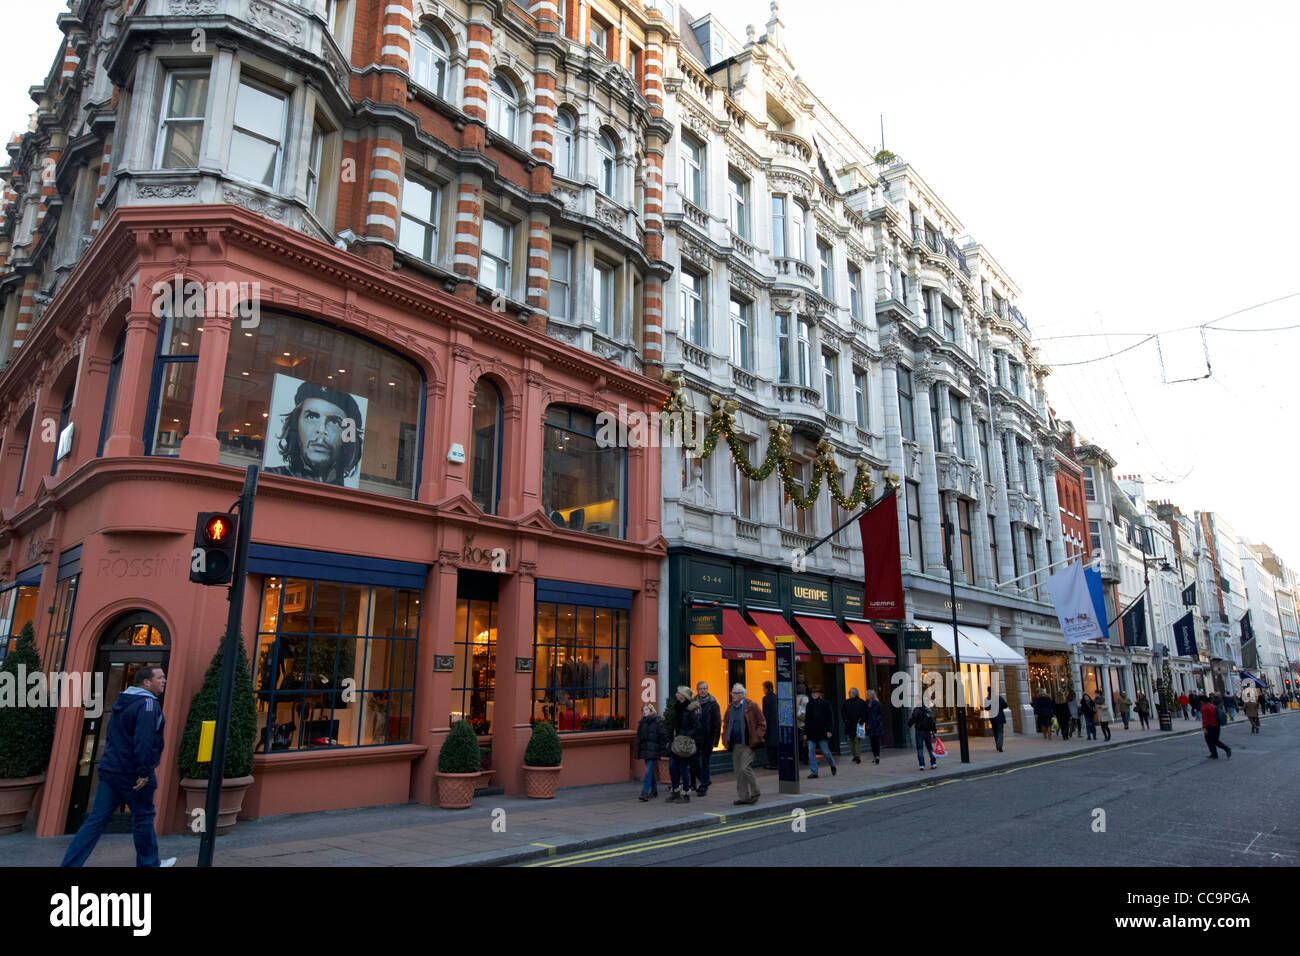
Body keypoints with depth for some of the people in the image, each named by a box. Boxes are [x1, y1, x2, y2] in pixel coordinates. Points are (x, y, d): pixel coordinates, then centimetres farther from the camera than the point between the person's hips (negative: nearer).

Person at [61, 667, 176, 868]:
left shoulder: (121, 702, 15)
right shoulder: (148, 704, -16)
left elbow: (110, 736, 21)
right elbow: (144, 740, -25)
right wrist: (144, 772, -23)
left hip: (109, 768, 8)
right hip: (131, 773, -8)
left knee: (96, 820, 8)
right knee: (143, 817, 7)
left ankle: (69, 864, 3)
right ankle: (149, 862, 20)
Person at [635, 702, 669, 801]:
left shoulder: (658, 721, -7)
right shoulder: (642, 722, 13)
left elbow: (664, 736, -9)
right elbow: (639, 738, 18)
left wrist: (663, 749, -13)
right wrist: (638, 752, 16)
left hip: (653, 750, -7)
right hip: (645, 749, 7)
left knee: (649, 770, -12)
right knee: (650, 770, 13)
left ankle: (645, 792, -15)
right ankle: (654, 790, 24)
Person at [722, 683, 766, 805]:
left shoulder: (751, 706, -7)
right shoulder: (731, 708, 11)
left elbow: (762, 723, -4)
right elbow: (726, 724, 20)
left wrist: (756, 738, -11)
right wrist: (726, 740, 8)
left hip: (748, 744, -6)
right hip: (735, 745, 6)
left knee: (745, 768, -13)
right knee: (738, 771, 7)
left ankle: (755, 793, 7)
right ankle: (743, 797, 18)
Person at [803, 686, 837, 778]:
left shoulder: (825, 703, 0)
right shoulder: (809, 704, 9)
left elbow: (828, 718, -1)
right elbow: (806, 719, 12)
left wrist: (828, 730, -8)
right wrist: (805, 732, 8)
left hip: (822, 732, -3)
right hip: (811, 732, 3)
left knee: (825, 751, 2)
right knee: (811, 753, -1)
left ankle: (832, 765, 30)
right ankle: (814, 772, 5)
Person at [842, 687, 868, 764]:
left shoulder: (861, 702, -1)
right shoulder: (846, 702, 9)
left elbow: (865, 712, -1)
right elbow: (842, 711, 14)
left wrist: (862, 720, -10)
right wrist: (845, 720, 2)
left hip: (858, 724, -4)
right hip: (849, 725, 4)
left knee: (857, 740, -10)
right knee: (852, 740, 6)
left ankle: (858, 756, -12)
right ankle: (855, 755, 15)